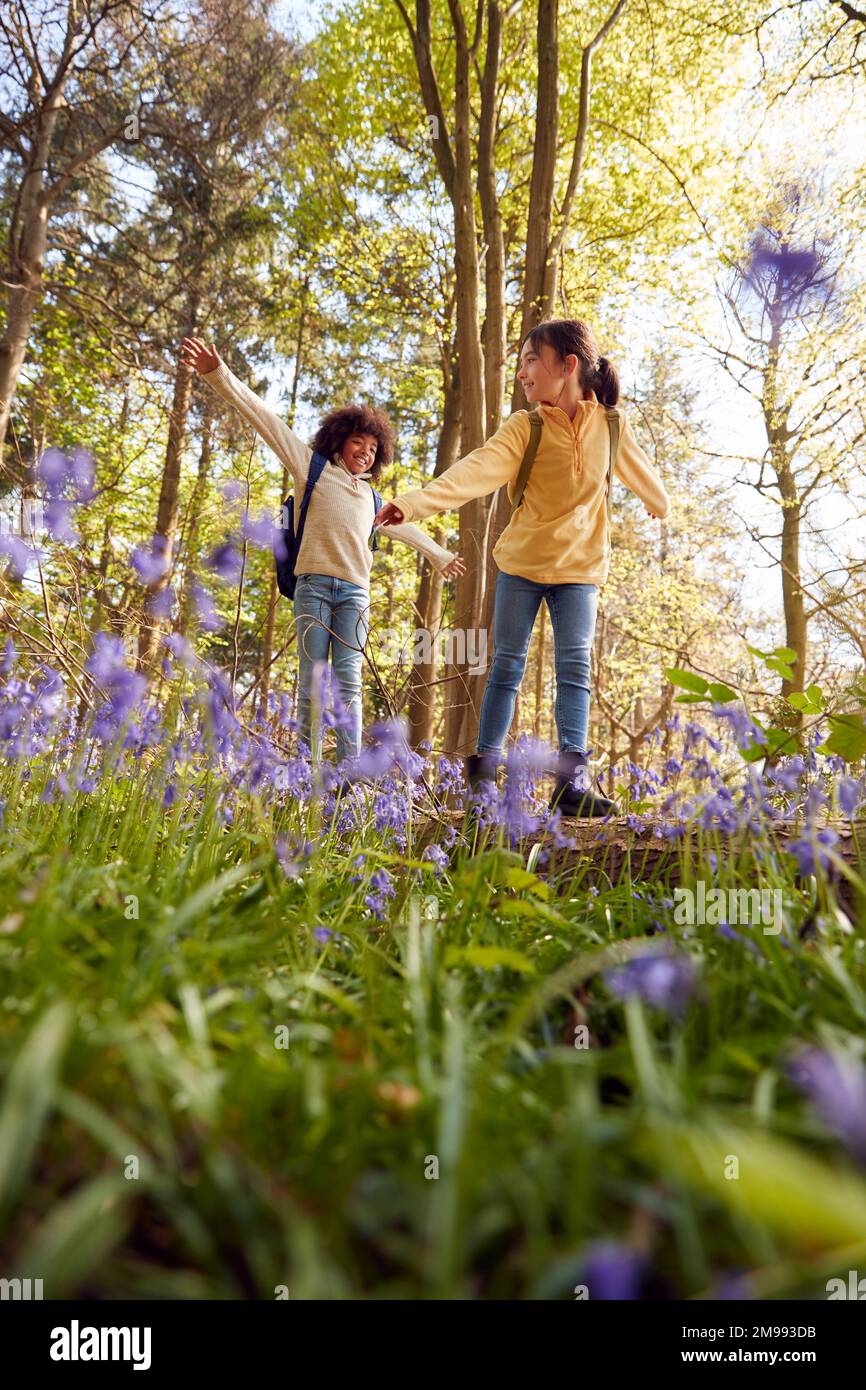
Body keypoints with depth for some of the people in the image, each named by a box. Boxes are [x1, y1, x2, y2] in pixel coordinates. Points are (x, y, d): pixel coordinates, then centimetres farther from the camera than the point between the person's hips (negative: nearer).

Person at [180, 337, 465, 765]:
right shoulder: (312, 468, 13)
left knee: (348, 680, -9)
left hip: (355, 592, 3)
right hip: (314, 585, -3)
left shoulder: (372, 499, 25)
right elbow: (265, 419, 6)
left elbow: (406, 527, 43)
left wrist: (439, 555, 53)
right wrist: (218, 374, -1)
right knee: (311, 683, -6)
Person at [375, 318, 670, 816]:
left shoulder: (611, 426, -2)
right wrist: (416, 502, -41)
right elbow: (477, 468, -25)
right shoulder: (524, 428, -8)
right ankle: (484, 768, 12)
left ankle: (573, 779, -10)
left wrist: (662, 504, 37)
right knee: (507, 665, 3)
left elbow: (639, 470, 18)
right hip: (522, 561, 0)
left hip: (580, 566, 1)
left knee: (575, 665, -8)